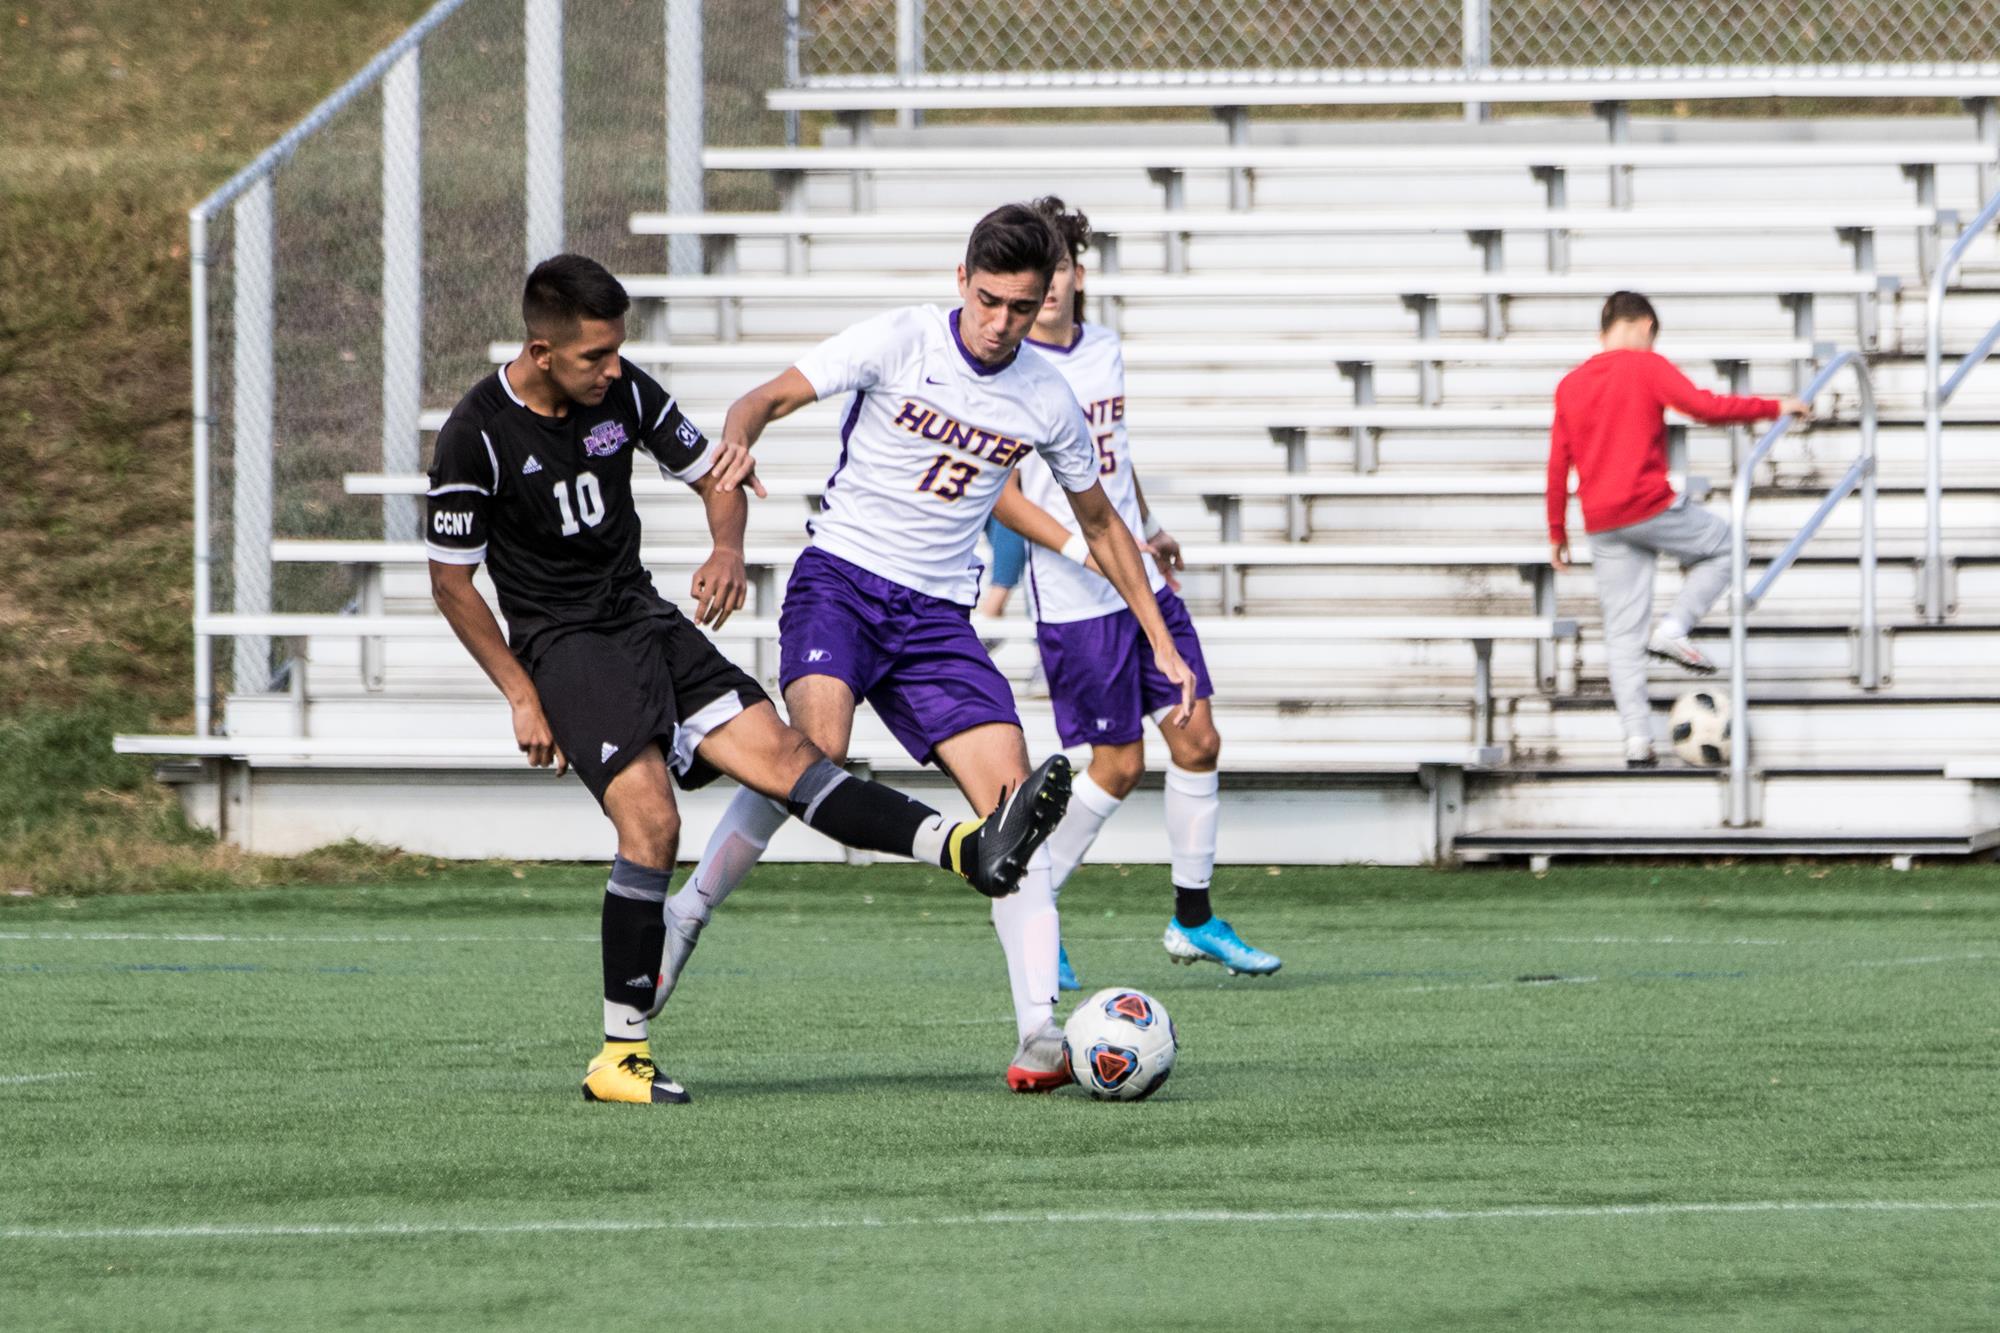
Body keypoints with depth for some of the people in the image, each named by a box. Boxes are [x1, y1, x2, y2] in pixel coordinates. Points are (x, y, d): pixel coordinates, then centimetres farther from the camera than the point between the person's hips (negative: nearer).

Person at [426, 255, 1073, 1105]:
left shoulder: (623, 393, 0)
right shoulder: (476, 436, -14)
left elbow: (714, 477, 12)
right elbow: (451, 583, -6)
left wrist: (727, 549, -11)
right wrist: (522, 697, -7)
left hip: (644, 621, 5)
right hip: (560, 645, -5)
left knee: (778, 753, -12)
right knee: (650, 817, -22)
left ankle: (970, 849, -29)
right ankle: (619, 1058, -16)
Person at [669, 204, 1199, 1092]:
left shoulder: (1046, 402, 3)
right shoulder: (897, 342, -8)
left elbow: (1099, 525, 17)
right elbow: (767, 398, -9)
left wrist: (1162, 645, 16)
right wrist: (739, 440, -34)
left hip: (937, 613, 4)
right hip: (842, 577, -4)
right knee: (818, 744, -31)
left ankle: (1040, 1033, -15)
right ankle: (685, 914, -14)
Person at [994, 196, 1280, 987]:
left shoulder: (1104, 349, 9)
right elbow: (999, 492, -16)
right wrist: (1084, 551, -24)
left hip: (1142, 583, 7)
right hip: (1073, 599, -7)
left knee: (1196, 738, 4)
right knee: (1118, 766, -4)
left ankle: (1193, 917, 16)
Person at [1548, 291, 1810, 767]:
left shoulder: (1570, 385, 12)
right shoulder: (1646, 366, -3)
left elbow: (1558, 464, 13)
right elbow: (1703, 406, -14)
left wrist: (1557, 532, 18)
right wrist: (1773, 407, -3)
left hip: (1603, 526, 5)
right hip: (1651, 507, -5)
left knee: (1622, 633, 7)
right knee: (1723, 545, 20)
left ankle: (1637, 737, 1)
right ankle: (1673, 629, 2)